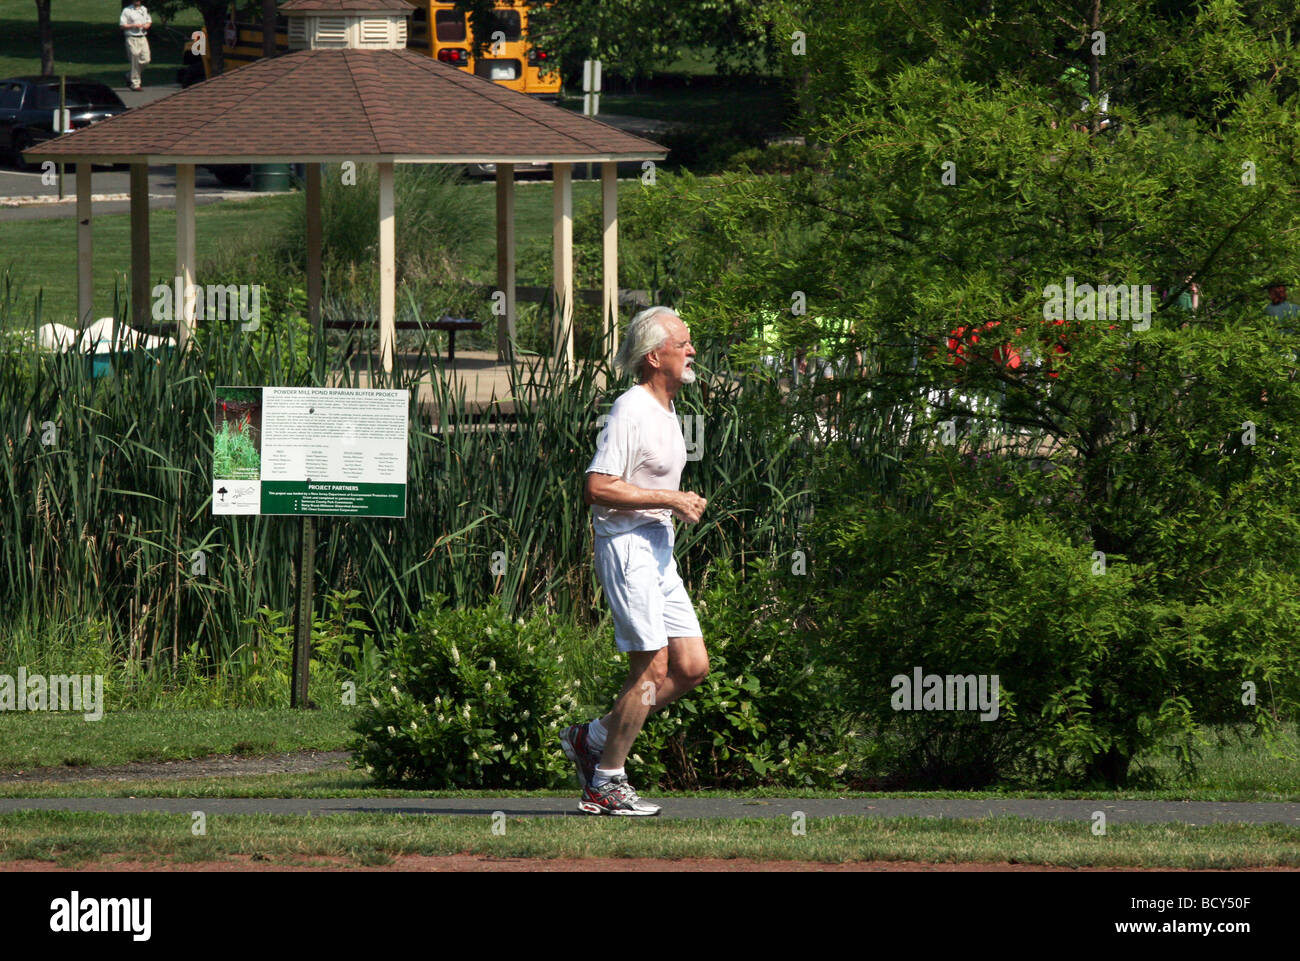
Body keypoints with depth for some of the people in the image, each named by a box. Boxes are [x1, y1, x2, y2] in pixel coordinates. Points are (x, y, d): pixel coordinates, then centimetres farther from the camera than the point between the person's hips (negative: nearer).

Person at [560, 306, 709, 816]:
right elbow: (598, 488, -22)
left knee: (692, 667, 6)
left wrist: (684, 504, 11)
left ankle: (594, 738, 17)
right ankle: (605, 784, 1)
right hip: (627, 545, -10)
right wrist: (669, 500, -20)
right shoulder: (631, 411, -15)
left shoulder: (665, 411, 16)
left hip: (658, 549, 10)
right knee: (652, 669, -9)